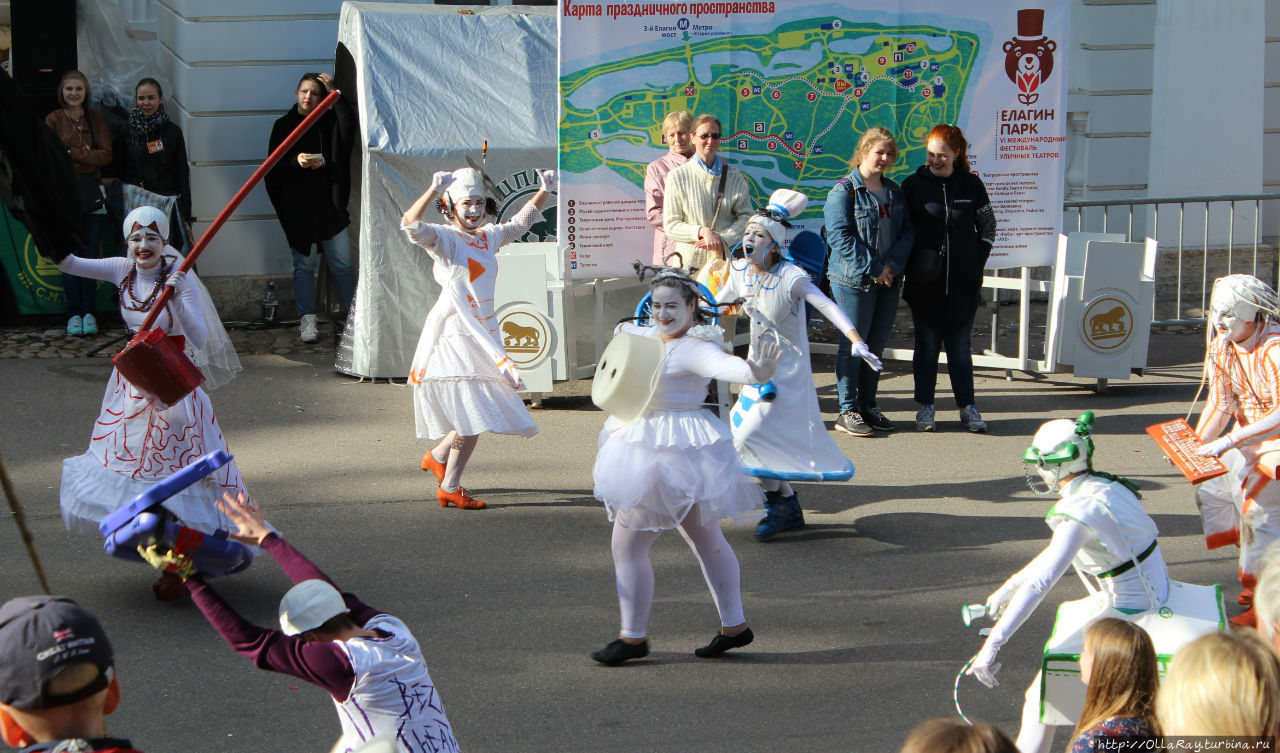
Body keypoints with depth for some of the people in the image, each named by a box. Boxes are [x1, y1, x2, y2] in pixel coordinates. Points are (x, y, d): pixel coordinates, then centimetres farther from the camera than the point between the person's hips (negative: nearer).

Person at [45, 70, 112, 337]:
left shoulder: (95, 119, 10)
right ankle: (73, 313, 1)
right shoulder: (53, 120, 2)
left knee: (90, 254, 1)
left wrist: (72, 154, -11)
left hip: (92, 194, 2)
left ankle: (88, 311, 6)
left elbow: (106, 155, -1)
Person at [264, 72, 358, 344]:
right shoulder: (284, 125, 5)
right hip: (297, 206, -1)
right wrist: (296, 162, -19)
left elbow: (348, 127, -15)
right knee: (304, 265, 2)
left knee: (342, 264, 3)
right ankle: (307, 319, 6)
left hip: (330, 203, 1)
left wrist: (334, 93, -14)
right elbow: (275, 167, 1)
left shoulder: (330, 122, 8)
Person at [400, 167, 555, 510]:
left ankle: (438, 456, 36)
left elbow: (522, 221, 29)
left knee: (478, 413, 12)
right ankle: (450, 488, 3)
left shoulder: (489, 237, 12)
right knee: (472, 414, -9)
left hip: (484, 335, 8)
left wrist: (544, 191, 18)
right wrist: (435, 189, -40)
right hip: (454, 335, -8)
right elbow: (411, 224, -28)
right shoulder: (444, 238, -9)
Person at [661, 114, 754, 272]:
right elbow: (670, 225, 1)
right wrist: (702, 231, -15)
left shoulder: (734, 176, 10)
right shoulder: (677, 176, 4)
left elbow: (746, 216, 5)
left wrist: (723, 239, -12)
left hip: (727, 257, 1)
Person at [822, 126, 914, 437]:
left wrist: (892, 266, -9)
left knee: (876, 345, 10)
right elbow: (840, 237, -14)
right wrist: (874, 269, -16)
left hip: (888, 280, 6)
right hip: (855, 280, -6)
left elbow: (907, 232, 8)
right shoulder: (844, 191, -7)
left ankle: (868, 405, 20)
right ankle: (848, 412, 3)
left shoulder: (895, 192, 13)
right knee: (853, 344, -2)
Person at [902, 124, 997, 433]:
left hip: (963, 282, 1)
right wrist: (910, 264, -4)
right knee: (927, 344, 4)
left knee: (960, 345, 5)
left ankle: (967, 407, 10)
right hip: (924, 283, -1)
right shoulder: (913, 185, 0)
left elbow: (988, 226, 14)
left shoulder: (971, 185, 3)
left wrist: (977, 262, 6)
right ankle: (925, 407, 11)